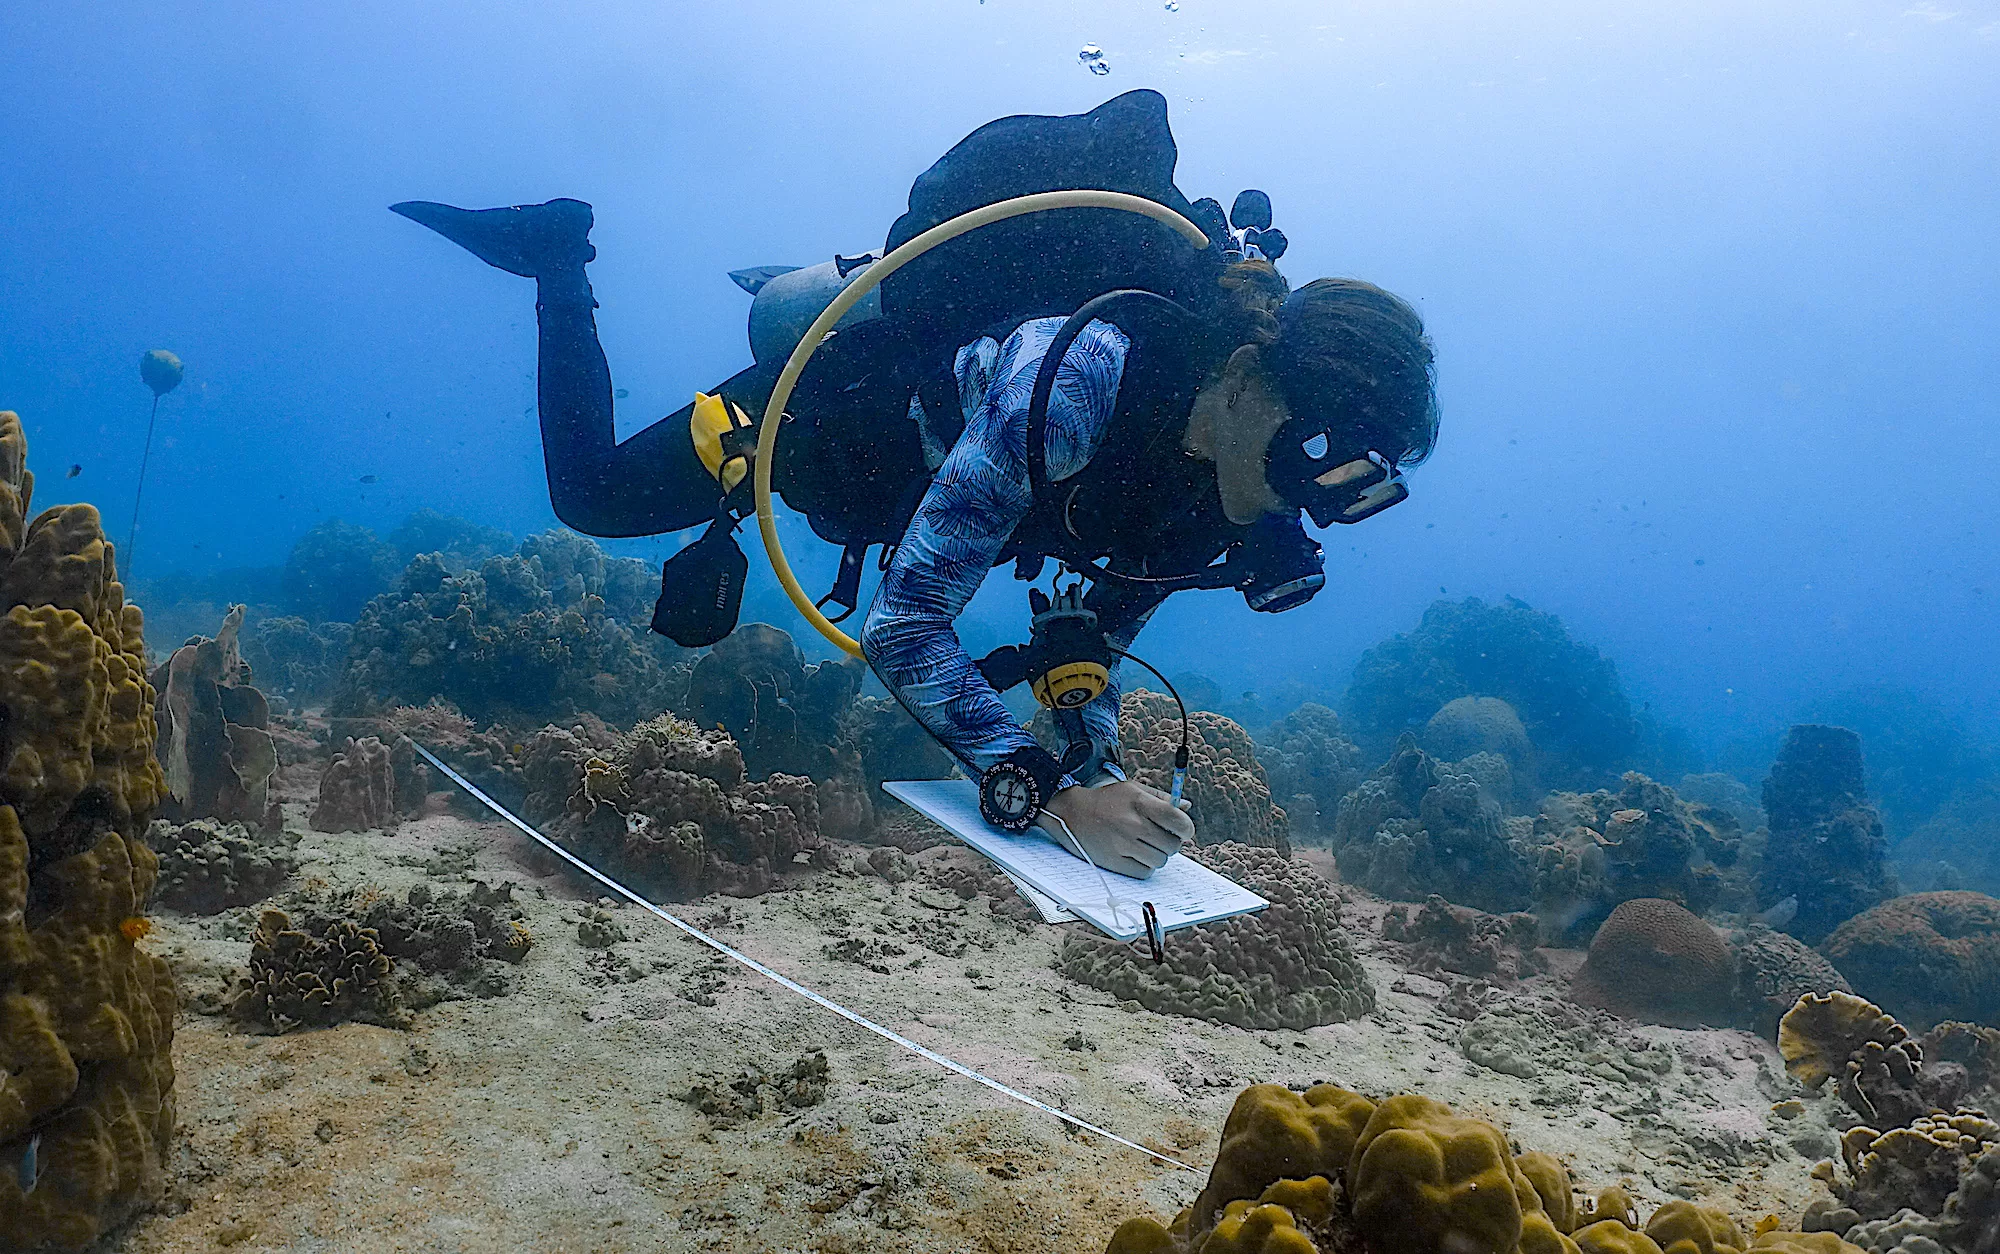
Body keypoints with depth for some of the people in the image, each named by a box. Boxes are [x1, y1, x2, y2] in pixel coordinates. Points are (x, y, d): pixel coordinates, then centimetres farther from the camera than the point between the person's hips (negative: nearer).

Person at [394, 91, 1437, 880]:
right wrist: (1053, 795, -50)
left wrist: (1097, 772, -22)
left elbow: (1108, 615, -8)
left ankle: (787, 289, 44)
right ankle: (558, 263, 31)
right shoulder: (1077, 375, -45)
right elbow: (901, 626, -44)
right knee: (589, 496, 13)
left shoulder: (1223, 457, -21)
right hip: (821, 401, -6)